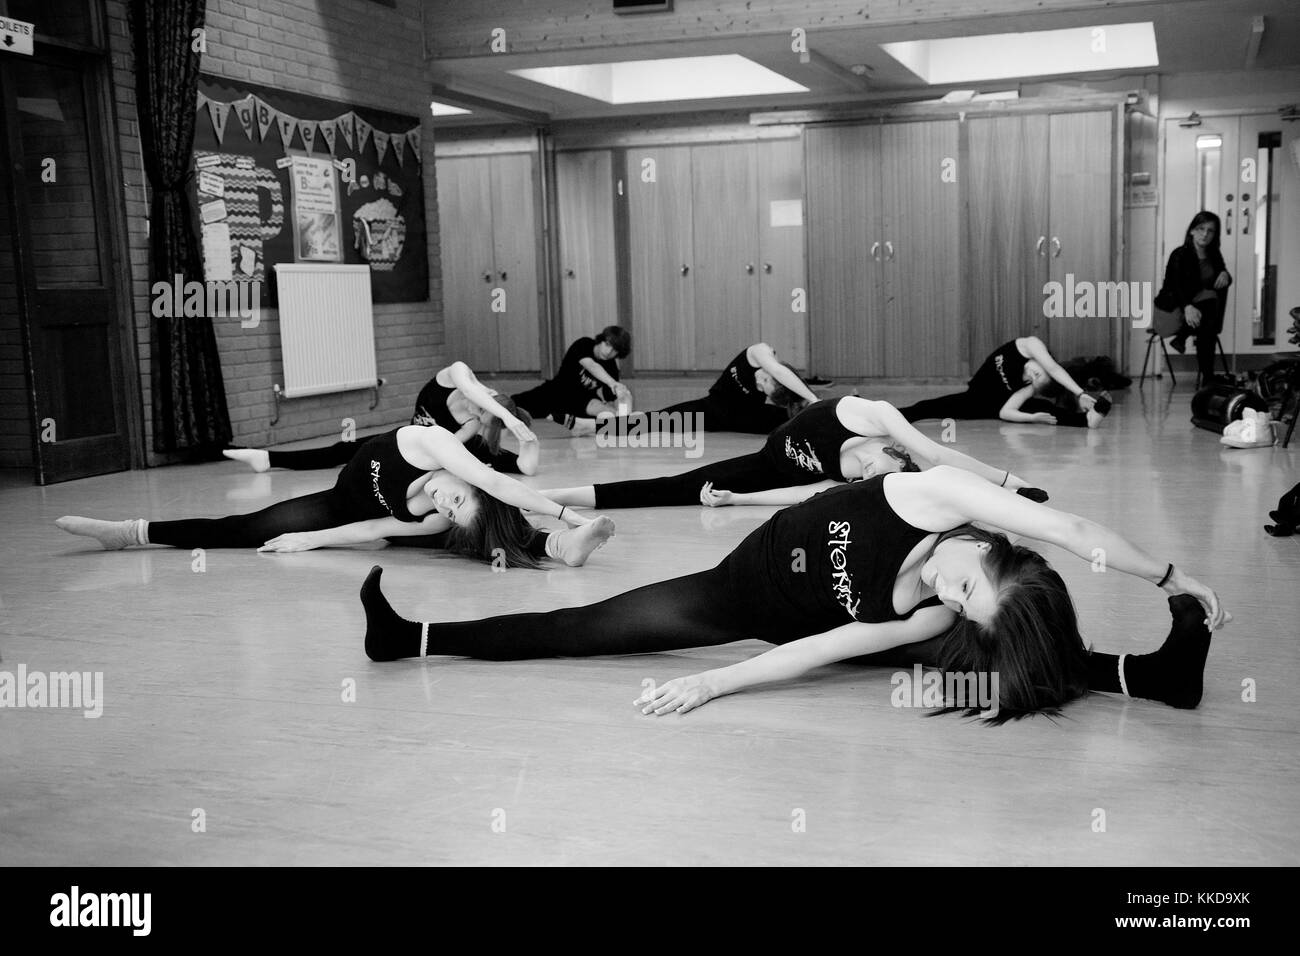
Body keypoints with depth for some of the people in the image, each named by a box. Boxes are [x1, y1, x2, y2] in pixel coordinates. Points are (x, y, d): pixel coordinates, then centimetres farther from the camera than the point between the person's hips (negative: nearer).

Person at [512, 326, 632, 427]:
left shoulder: (612, 369, -8)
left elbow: (612, 399, -6)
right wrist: (612, 383, -55)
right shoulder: (584, 345, -17)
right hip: (557, 390, -2)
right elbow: (590, 365, -39)